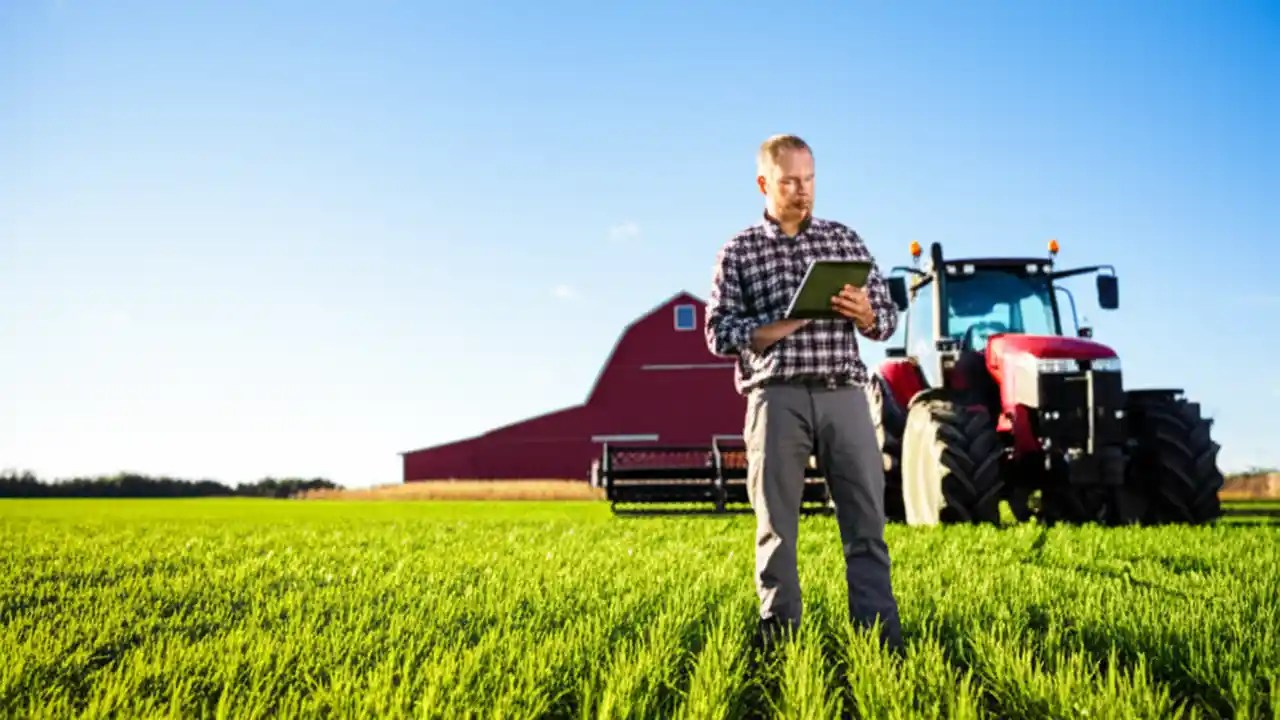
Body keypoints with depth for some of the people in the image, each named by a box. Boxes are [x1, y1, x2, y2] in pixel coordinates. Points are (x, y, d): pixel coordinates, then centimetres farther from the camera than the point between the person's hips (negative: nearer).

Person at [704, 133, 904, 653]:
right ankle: (780, 638, 13)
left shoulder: (845, 239, 14)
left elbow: (887, 319, 14)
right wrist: (785, 322, -13)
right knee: (777, 526, 4)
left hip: (843, 394, 2)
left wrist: (865, 314, -9)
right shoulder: (739, 252, 7)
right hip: (777, 397, -2)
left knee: (866, 519, -1)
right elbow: (720, 334, -1)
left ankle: (881, 636, 5)